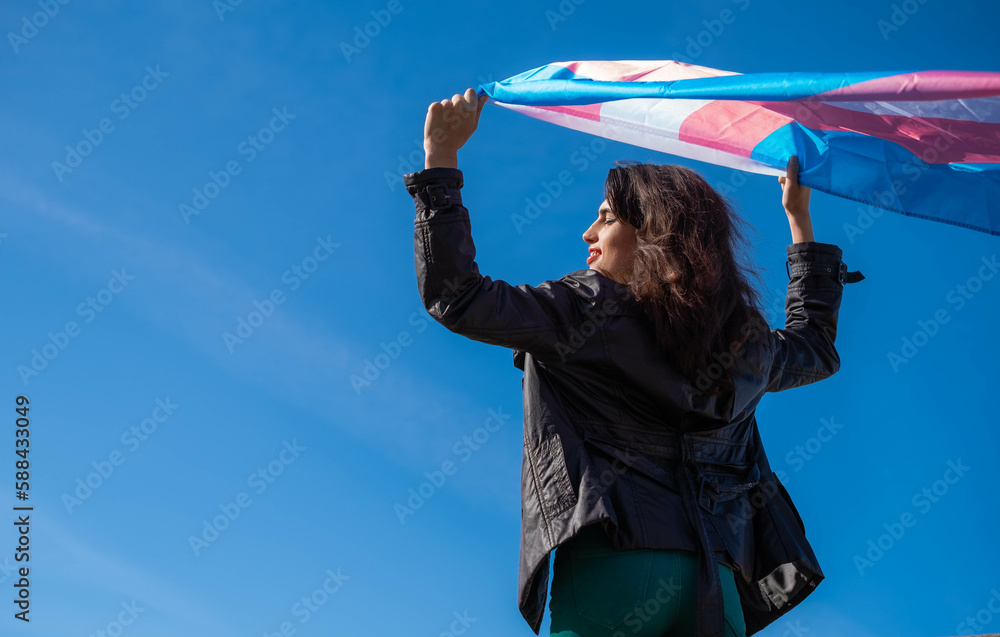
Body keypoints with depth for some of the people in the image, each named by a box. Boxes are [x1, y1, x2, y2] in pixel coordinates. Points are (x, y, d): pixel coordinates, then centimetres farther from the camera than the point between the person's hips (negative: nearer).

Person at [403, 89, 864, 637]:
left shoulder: (591, 307, -4)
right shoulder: (747, 341, 14)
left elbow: (456, 298, -9)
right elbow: (816, 349, 37)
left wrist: (441, 154, -1)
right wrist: (800, 221, 42)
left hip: (609, 562, -5)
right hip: (713, 576, 5)